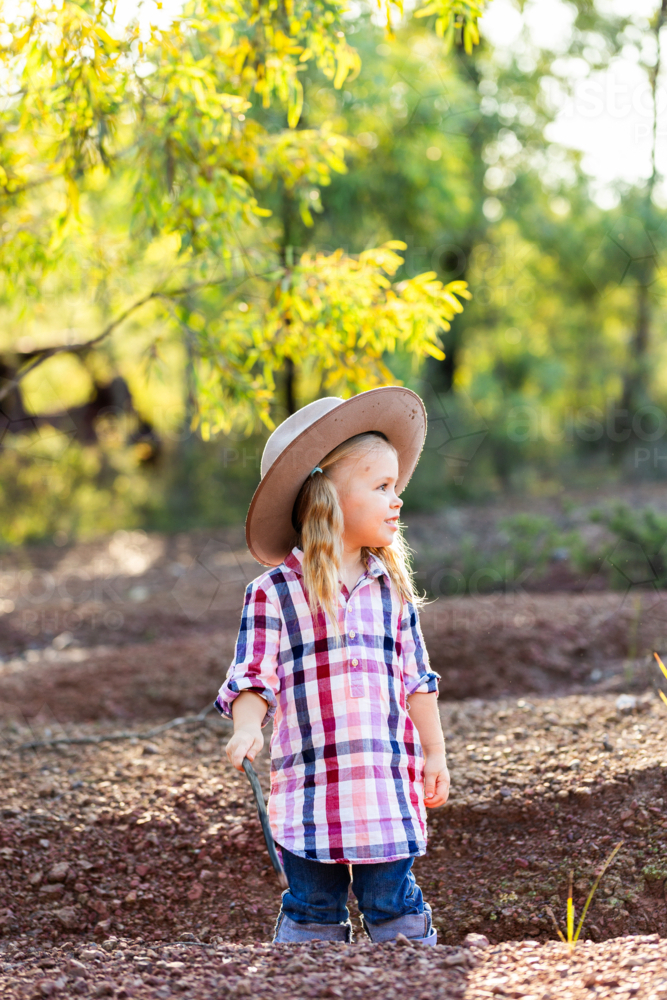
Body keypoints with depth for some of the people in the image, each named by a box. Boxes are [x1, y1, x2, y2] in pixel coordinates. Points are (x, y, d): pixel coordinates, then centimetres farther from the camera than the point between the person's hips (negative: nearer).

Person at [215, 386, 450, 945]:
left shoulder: (392, 589, 9)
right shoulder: (274, 592, -4)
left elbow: (416, 678, 15)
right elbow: (252, 677, -5)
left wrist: (435, 754, 16)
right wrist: (248, 729, -23)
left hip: (388, 783, 3)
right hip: (309, 786, -2)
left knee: (394, 907, 6)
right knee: (313, 913, 5)